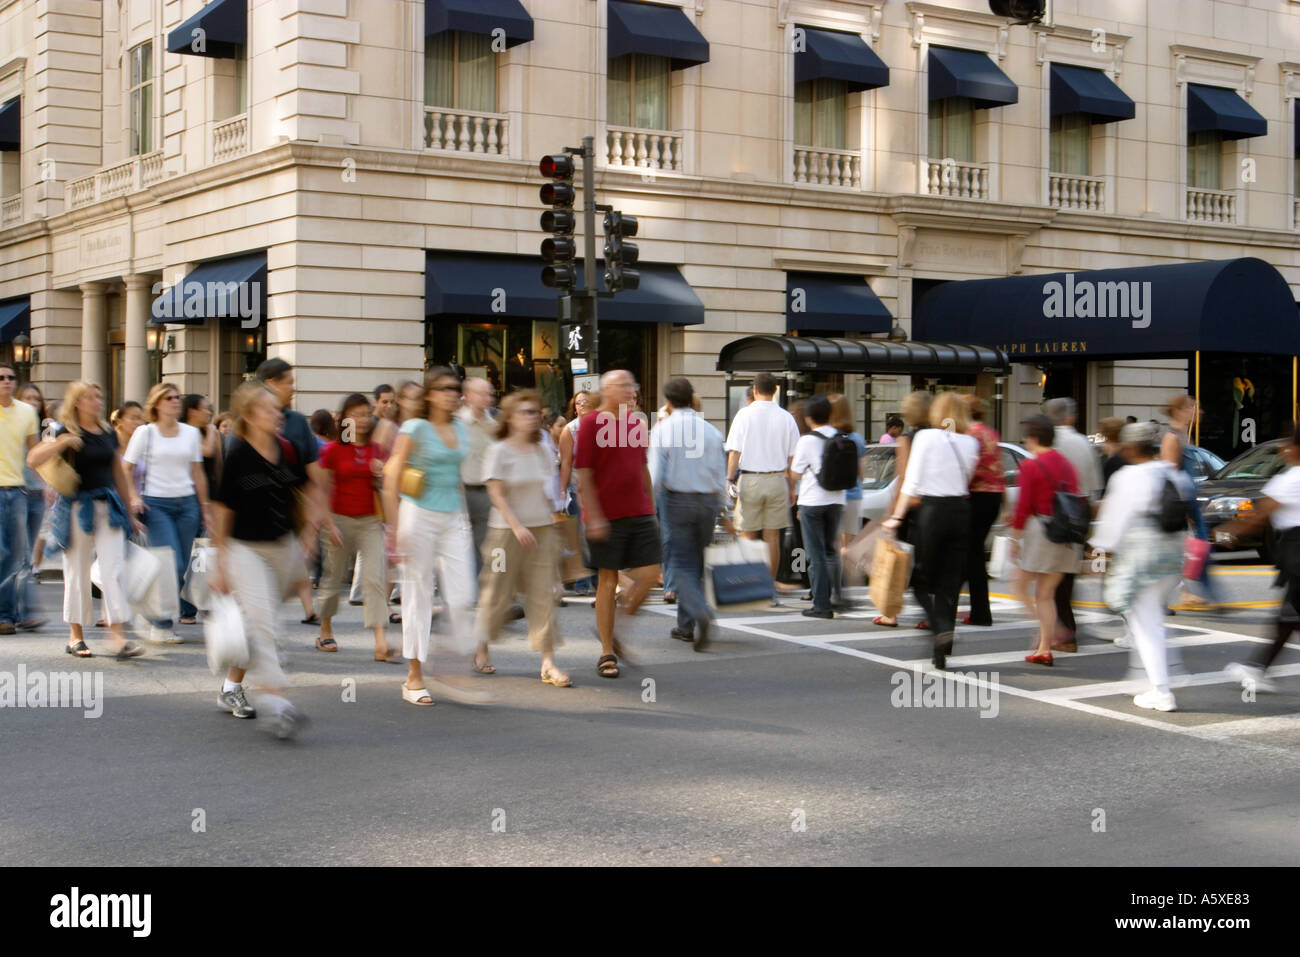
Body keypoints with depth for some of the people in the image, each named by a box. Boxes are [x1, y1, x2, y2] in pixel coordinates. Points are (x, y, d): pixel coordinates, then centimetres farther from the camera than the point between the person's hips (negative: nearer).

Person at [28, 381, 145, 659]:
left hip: (108, 506, 4)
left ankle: (118, 637, -8)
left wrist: (130, 513, 22)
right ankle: (76, 636, 17)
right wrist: (62, 443, -24)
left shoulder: (108, 434, 12)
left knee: (113, 570, -5)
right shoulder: (67, 433, -3)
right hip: (77, 507, -4)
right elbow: (32, 459, -14)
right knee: (77, 573, 5)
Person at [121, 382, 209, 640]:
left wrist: (205, 507, 15)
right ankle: (159, 624, -2)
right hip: (156, 504, -4)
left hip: (187, 503, 4)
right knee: (172, 565, -13)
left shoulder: (191, 433, 12)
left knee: (182, 567, 1)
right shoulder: (145, 433, 2)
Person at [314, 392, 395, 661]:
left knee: (374, 578, -8)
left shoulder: (376, 450, 7)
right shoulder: (333, 450, -2)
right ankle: (325, 632, 31)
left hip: (371, 520, 2)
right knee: (333, 577, 10)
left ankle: (381, 643, -13)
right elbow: (323, 489, 0)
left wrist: (383, 473, -6)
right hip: (341, 519, -2)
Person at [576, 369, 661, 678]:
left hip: (639, 513, 6)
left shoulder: (636, 423, 12)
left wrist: (651, 509, 18)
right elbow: (584, 475, -9)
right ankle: (607, 653, 10)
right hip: (606, 517, -6)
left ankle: (615, 630, 20)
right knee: (607, 582, 0)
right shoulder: (591, 423, -6)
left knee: (649, 574, -2)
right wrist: (594, 516, -15)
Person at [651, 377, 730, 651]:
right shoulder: (711, 431, 4)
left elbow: (655, 476, -10)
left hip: (678, 500, -3)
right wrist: (724, 513, 14)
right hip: (709, 501, 3)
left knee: (682, 564, -1)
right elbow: (721, 476, 6)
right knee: (696, 562, 14)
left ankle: (701, 613, -26)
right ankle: (686, 625, 19)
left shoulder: (662, 429, -5)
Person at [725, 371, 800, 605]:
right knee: (772, 538, 6)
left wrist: (729, 479, -3)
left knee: (748, 537, 4)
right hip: (777, 480, 2)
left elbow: (734, 452, -7)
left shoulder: (744, 415, -4)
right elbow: (791, 457, 5)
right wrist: (791, 488, 12)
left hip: (750, 480, -2)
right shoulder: (786, 418, 3)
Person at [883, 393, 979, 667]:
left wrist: (897, 516, -3)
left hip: (933, 511, -4)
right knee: (950, 583, 8)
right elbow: (966, 479, 12)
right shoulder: (971, 442, 6)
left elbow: (912, 481, -8)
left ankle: (942, 627, -17)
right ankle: (942, 652, 8)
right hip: (961, 510, 4)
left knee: (922, 579, 8)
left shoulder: (926, 437, -5)